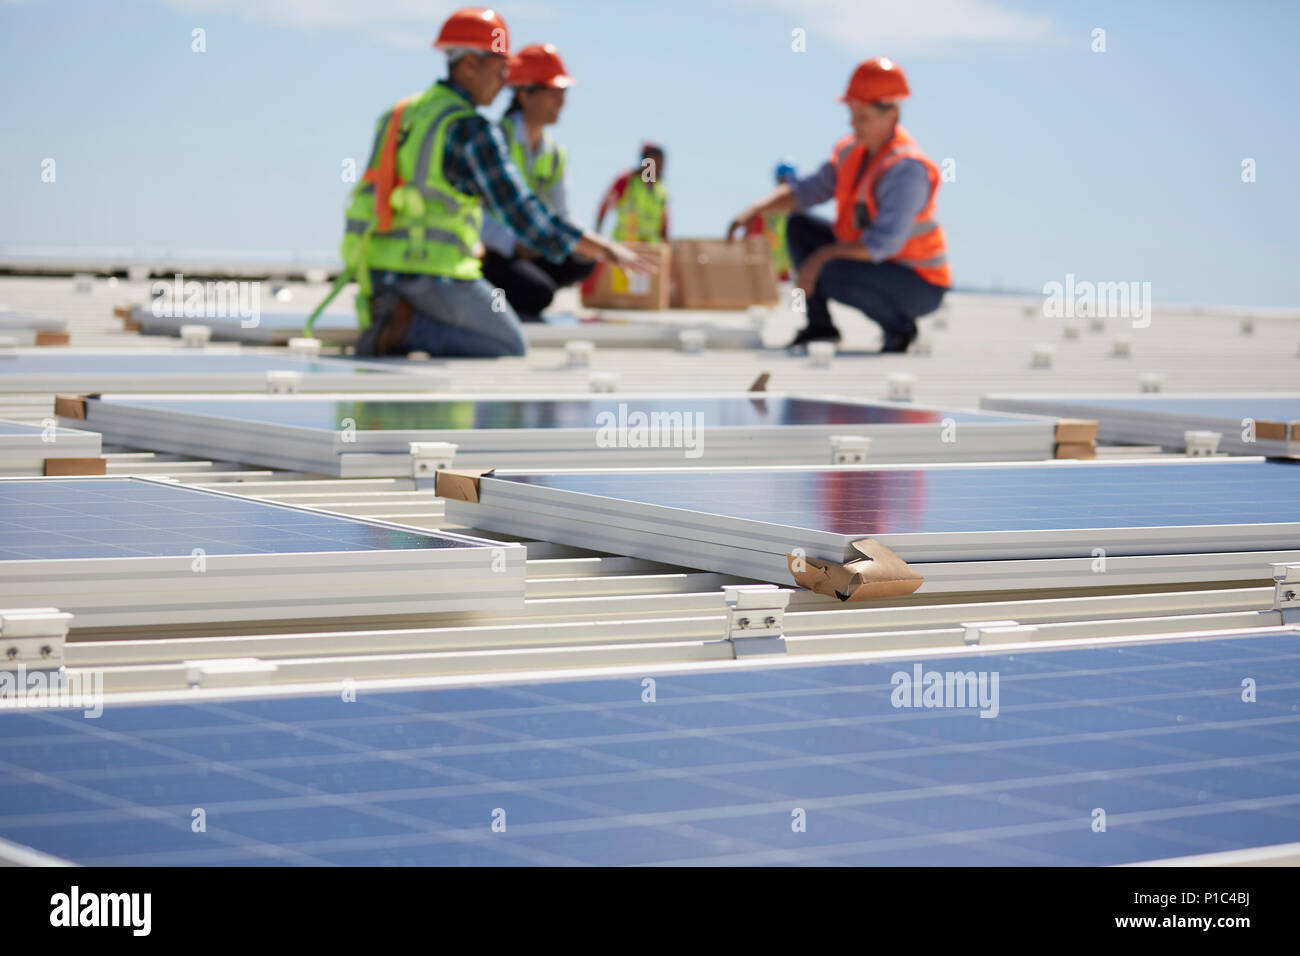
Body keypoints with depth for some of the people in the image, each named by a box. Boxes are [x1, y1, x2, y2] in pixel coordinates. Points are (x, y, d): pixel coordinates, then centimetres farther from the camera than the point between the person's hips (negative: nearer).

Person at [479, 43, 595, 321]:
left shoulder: (554, 153, 9)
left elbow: (560, 216, 9)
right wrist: (514, 244, -32)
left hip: (521, 249, 7)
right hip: (479, 253, -7)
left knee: (583, 261, -15)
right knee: (539, 293, -29)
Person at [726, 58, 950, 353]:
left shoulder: (906, 168, -26)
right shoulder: (850, 151, 1)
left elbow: (884, 243, -32)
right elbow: (809, 190, 6)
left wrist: (822, 256, -29)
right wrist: (755, 210, -9)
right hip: (872, 261, 9)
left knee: (833, 276, -33)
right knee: (799, 226, 7)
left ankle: (899, 327, -8)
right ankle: (820, 326, 10)